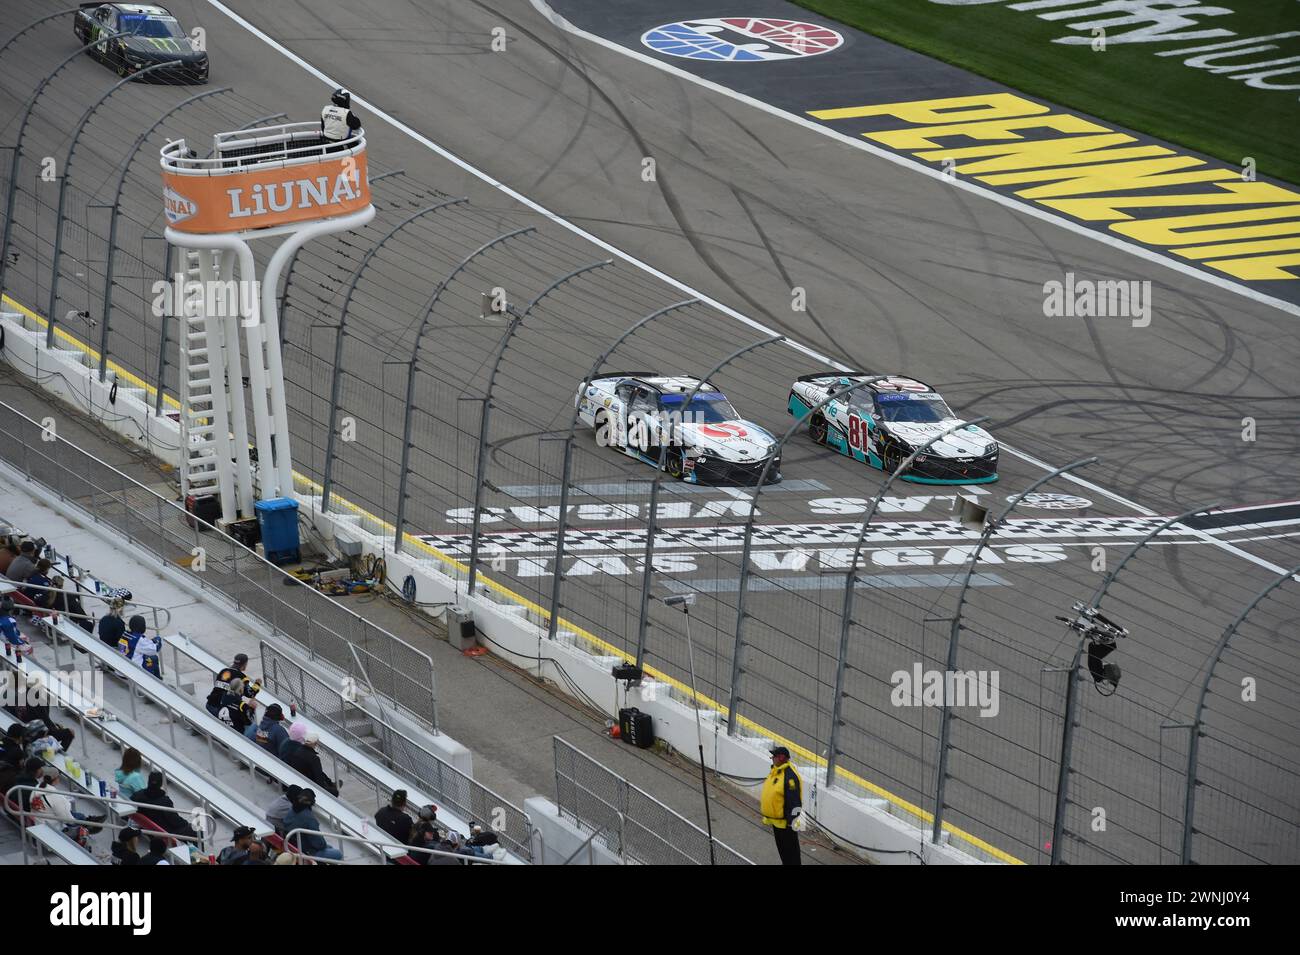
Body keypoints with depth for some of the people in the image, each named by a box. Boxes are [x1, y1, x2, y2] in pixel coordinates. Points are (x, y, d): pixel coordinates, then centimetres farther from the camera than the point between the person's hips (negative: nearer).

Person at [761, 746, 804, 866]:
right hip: (775, 819, 10)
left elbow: (794, 801, -25)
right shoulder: (775, 771, 6)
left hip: (786, 821, -10)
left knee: (790, 848, 0)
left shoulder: (790, 776, -25)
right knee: (781, 847, 20)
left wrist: (793, 820, -25)